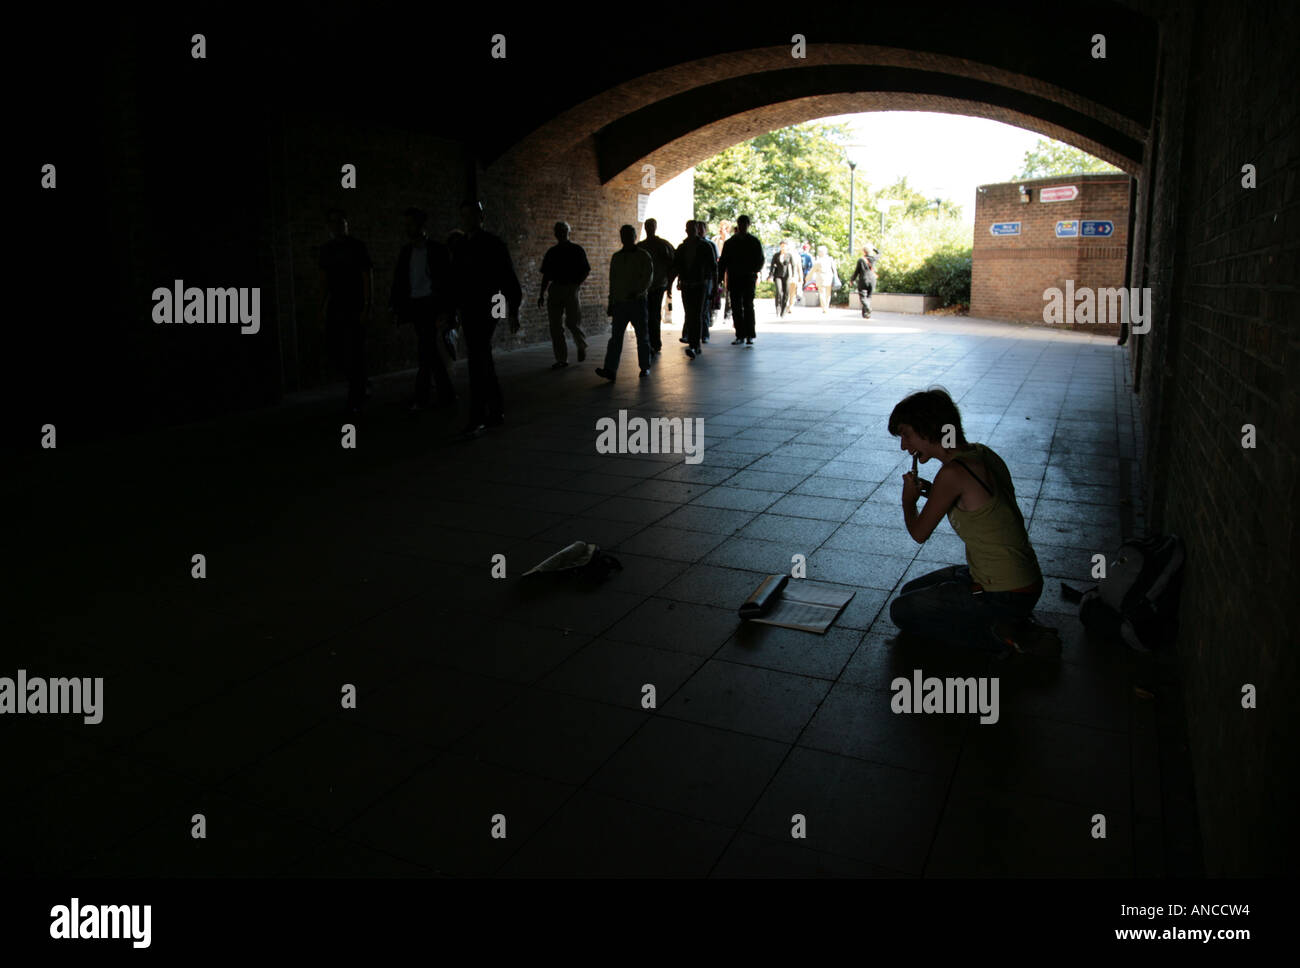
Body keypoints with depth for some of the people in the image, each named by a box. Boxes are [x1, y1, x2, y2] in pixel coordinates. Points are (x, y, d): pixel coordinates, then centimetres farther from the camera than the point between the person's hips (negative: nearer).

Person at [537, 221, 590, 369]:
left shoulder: (577, 250, 3)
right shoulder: (551, 252, 13)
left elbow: (586, 271, 3)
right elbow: (546, 275, 16)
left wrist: (576, 283, -11)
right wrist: (541, 294, 10)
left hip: (571, 289, -4)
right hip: (555, 289, 4)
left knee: (572, 323, -8)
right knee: (555, 326, -1)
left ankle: (582, 346, 23)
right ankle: (561, 359, 5)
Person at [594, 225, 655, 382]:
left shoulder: (643, 256, 0)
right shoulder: (616, 257, 14)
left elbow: (648, 277, -11)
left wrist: (637, 292, -26)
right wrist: (611, 302, 16)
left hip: (638, 302, -3)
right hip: (620, 303, 3)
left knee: (642, 336, 6)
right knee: (616, 337, -6)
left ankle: (645, 367, 18)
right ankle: (610, 370, -14)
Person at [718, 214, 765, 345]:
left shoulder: (754, 241, 5)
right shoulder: (730, 242, 10)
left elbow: (760, 260, 5)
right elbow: (722, 262, 11)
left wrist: (755, 271, -14)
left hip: (748, 279, -2)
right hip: (734, 279, 3)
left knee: (748, 306, -8)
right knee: (737, 307, 3)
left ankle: (749, 336, -4)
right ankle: (740, 336, 8)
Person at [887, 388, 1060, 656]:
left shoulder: (953, 472, -25)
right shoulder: (981, 453, 1)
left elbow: (919, 533, -13)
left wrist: (909, 497, 6)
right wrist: (931, 493, 7)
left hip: (1004, 596, -9)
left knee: (901, 612, 6)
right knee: (911, 591, 23)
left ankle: (1002, 635, -2)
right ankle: (1011, 623, 12)